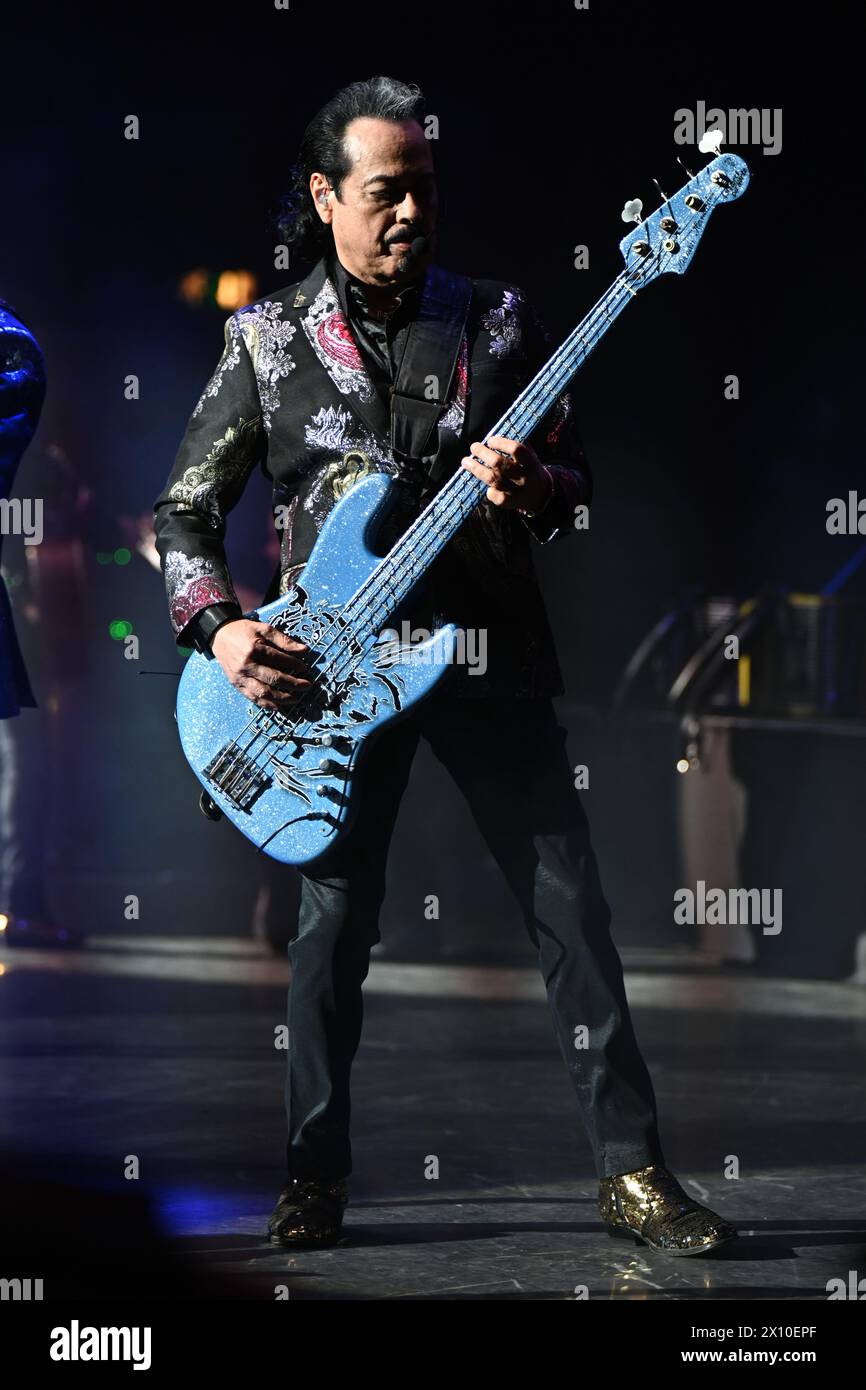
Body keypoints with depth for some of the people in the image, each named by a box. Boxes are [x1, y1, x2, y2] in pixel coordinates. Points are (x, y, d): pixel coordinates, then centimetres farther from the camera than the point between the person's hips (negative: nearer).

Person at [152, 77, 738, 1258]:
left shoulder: (498, 321, 6)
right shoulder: (266, 339, 4)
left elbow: (579, 484, 8)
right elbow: (184, 510, 5)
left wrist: (528, 489, -15)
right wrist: (219, 629, -11)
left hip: (488, 651, 1)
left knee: (570, 906, -2)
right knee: (334, 920, 3)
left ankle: (631, 1169, 6)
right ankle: (316, 1177, 18)